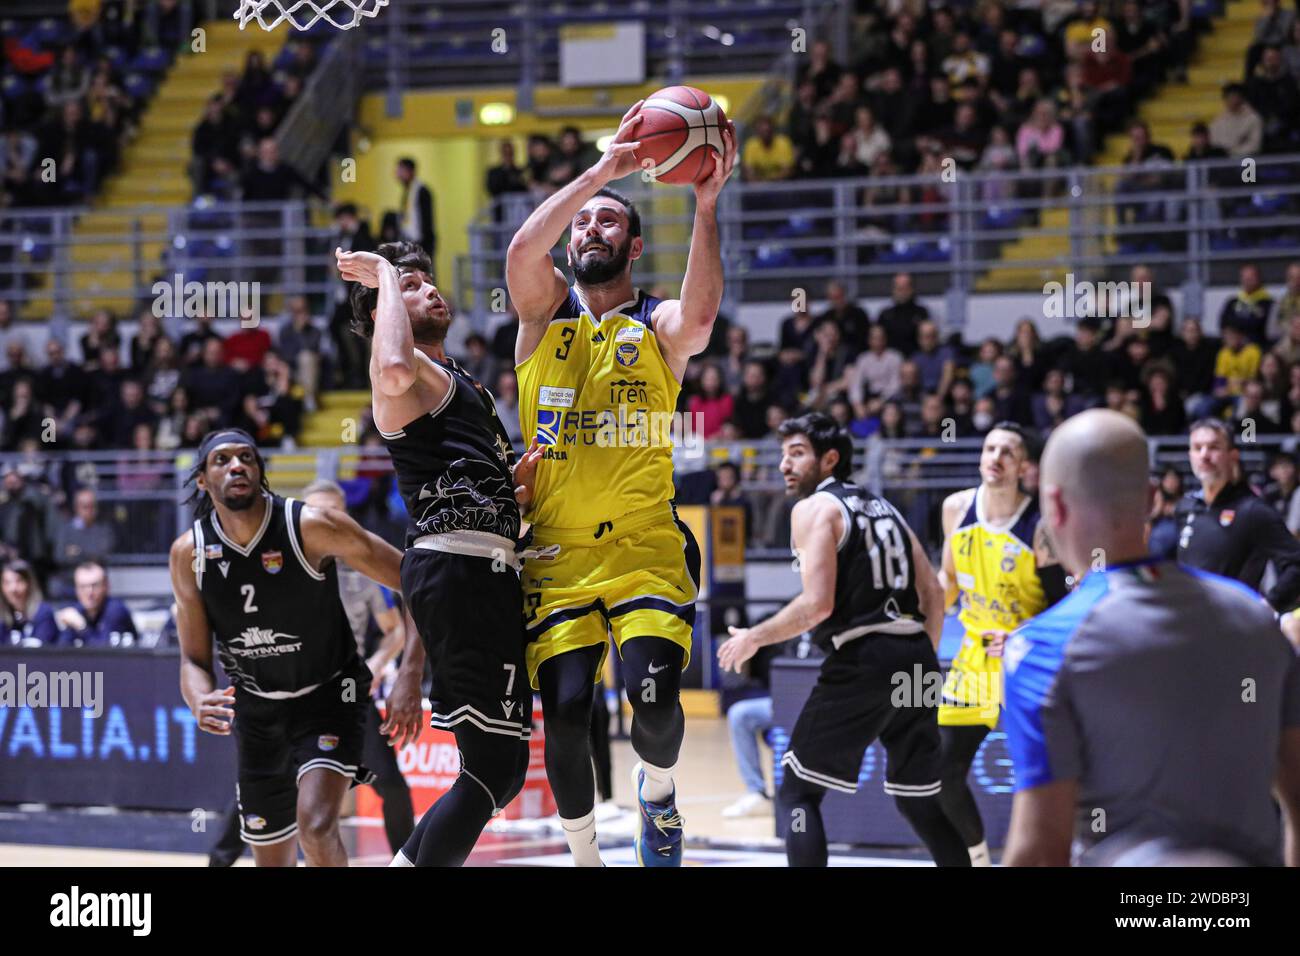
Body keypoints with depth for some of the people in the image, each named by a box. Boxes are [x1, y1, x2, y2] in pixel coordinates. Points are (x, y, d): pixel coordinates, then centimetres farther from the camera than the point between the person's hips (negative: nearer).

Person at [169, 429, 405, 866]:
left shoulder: (311, 527, -22)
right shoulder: (189, 552, -12)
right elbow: (194, 659, -5)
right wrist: (201, 703, -28)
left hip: (328, 695, -4)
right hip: (257, 709, 4)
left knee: (317, 826, -27)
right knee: (271, 858, 11)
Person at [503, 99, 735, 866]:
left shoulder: (659, 325, 6)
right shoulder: (546, 310, 10)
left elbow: (699, 317, -19)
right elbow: (523, 250, -12)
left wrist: (707, 205, -25)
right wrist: (605, 169, -17)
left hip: (644, 546, -1)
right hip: (557, 553, 1)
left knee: (655, 698, -17)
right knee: (566, 712, -10)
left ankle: (658, 792, 18)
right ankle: (585, 857, 12)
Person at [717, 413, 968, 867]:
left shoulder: (815, 507, -2)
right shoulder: (882, 506, 22)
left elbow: (817, 604, -14)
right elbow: (934, 594, 19)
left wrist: (753, 638, -1)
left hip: (861, 662, -8)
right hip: (916, 659, 8)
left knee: (797, 792, 0)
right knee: (918, 800, 17)